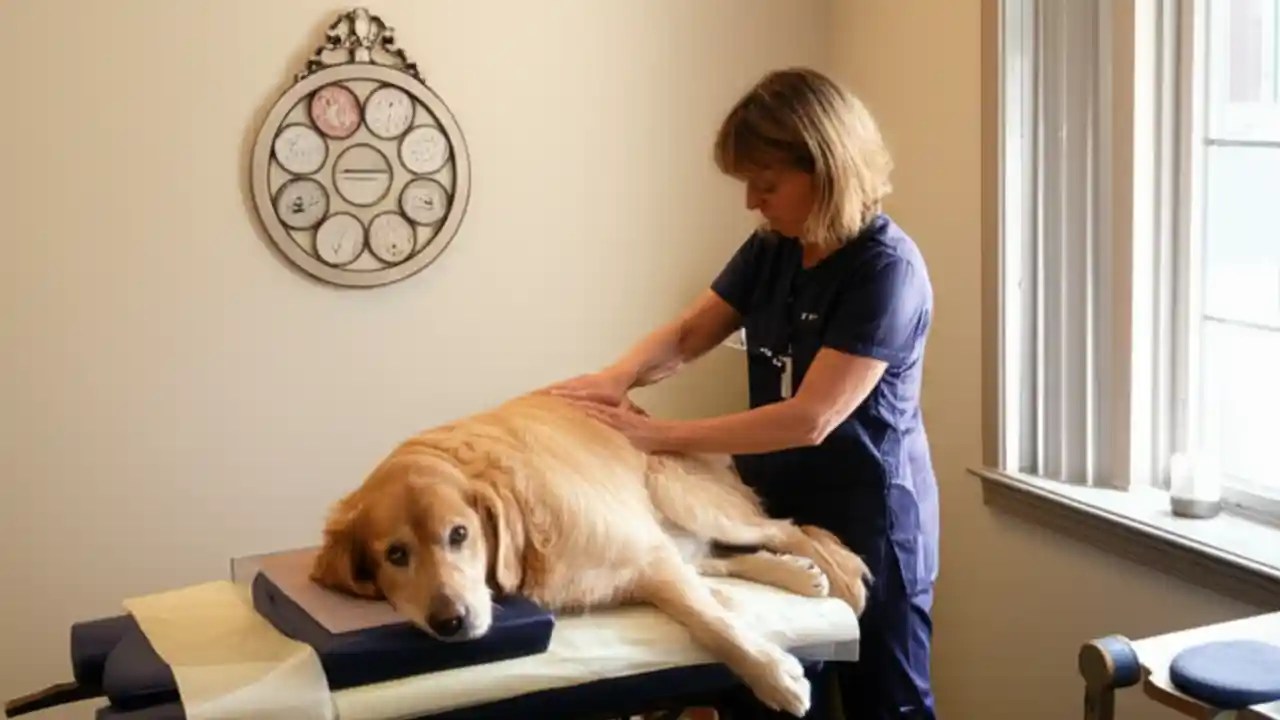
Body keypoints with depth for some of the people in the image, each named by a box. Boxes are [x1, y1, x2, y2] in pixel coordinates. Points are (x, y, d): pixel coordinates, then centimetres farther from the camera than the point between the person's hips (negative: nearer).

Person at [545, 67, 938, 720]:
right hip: (780, 509, 7)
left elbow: (810, 418, -26)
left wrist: (661, 435, -24)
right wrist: (619, 374, -16)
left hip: (867, 524, -7)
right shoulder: (772, 249, 2)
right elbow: (687, 335, 7)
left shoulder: (886, 269, -21)